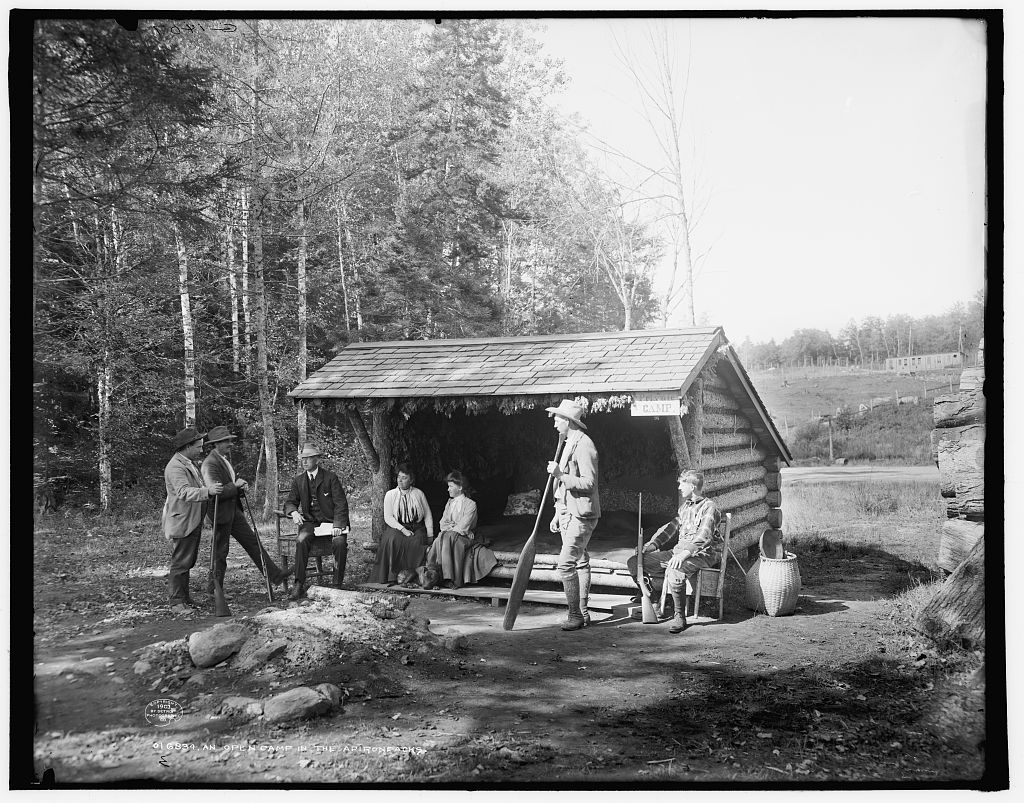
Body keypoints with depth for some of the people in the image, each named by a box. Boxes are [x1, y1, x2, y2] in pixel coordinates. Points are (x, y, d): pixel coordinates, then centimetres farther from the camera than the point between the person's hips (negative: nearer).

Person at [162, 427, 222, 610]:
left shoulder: (189, 463, 15)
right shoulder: (175, 467, -19)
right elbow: (184, 492, -35)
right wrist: (207, 490, -48)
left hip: (193, 522, 10)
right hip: (181, 523, -10)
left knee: (187, 562, 15)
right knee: (180, 563, -5)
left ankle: (185, 598, 22)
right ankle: (177, 601, 2)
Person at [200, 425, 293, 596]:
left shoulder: (225, 459, 12)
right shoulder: (210, 464, -19)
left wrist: (242, 485, 3)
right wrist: (235, 486, -18)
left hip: (233, 509, 9)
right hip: (221, 512, -9)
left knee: (252, 541, 9)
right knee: (220, 551, 2)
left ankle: (275, 575, 13)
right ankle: (213, 590, 15)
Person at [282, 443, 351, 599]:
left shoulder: (331, 477, -2)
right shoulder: (298, 480, 9)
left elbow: (341, 504, -7)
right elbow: (290, 502, 11)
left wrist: (337, 525, -22)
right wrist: (294, 512, -15)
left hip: (330, 522, -2)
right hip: (310, 522, 2)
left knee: (340, 542, -31)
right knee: (301, 541, -30)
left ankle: (337, 584, -17)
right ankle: (299, 585, -25)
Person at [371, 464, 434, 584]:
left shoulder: (418, 494, 9)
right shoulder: (390, 495, 7)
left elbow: (428, 515, 11)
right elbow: (388, 517, -1)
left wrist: (430, 534, 0)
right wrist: (402, 529, -16)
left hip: (416, 528, 0)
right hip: (396, 527, 0)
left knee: (416, 542, -33)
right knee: (392, 540, -34)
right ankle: (393, 576, -30)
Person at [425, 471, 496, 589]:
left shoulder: (470, 505, -3)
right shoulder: (449, 503, 19)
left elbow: (463, 528, -13)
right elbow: (442, 525, 8)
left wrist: (450, 528, -5)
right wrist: (455, 526, -8)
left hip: (464, 539, -5)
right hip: (449, 536, 5)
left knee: (446, 537, -35)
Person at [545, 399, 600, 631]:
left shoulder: (584, 445, -15)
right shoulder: (569, 444, 16)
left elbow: (588, 483, -21)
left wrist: (561, 475, -24)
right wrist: (558, 514, 21)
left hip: (581, 515, -10)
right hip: (568, 513, 10)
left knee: (566, 564, -12)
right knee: (580, 562, 13)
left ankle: (576, 615, -4)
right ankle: (583, 613, 20)